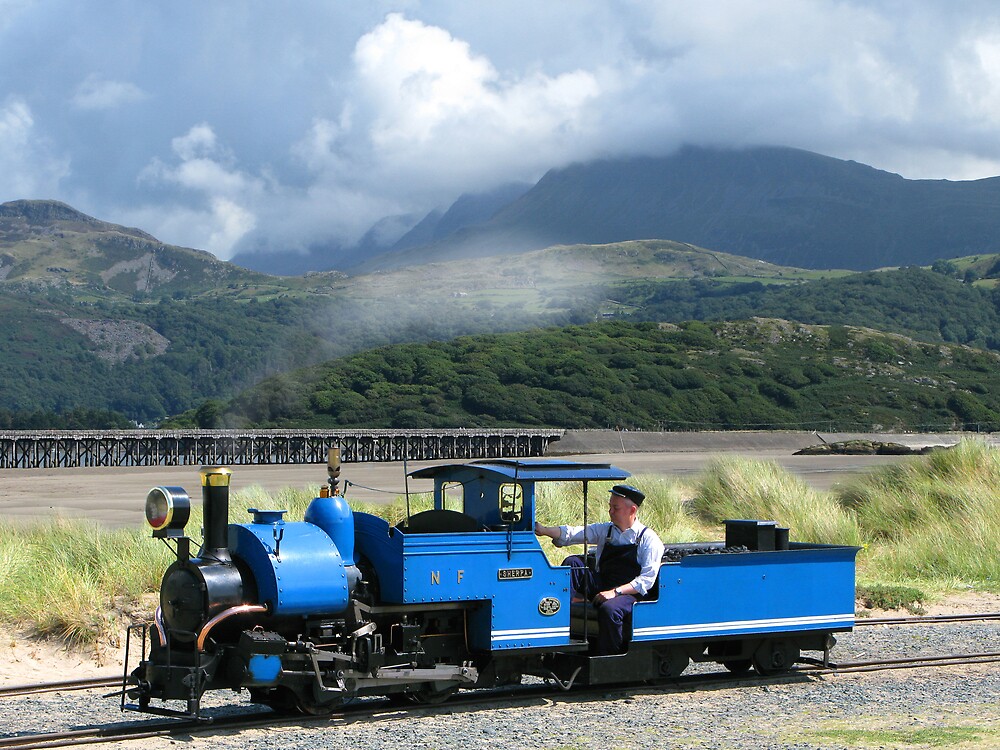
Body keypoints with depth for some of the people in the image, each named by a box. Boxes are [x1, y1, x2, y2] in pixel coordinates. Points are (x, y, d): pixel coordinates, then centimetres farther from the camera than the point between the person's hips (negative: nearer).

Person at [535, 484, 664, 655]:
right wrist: (544, 530, -17)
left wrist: (616, 591, -22)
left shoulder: (648, 538, -4)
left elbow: (647, 579, -11)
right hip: (601, 588, 5)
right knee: (573, 562, -14)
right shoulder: (605, 530, 12)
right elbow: (572, 534, 0)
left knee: (609, 609, -37)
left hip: (629, 594, -5)